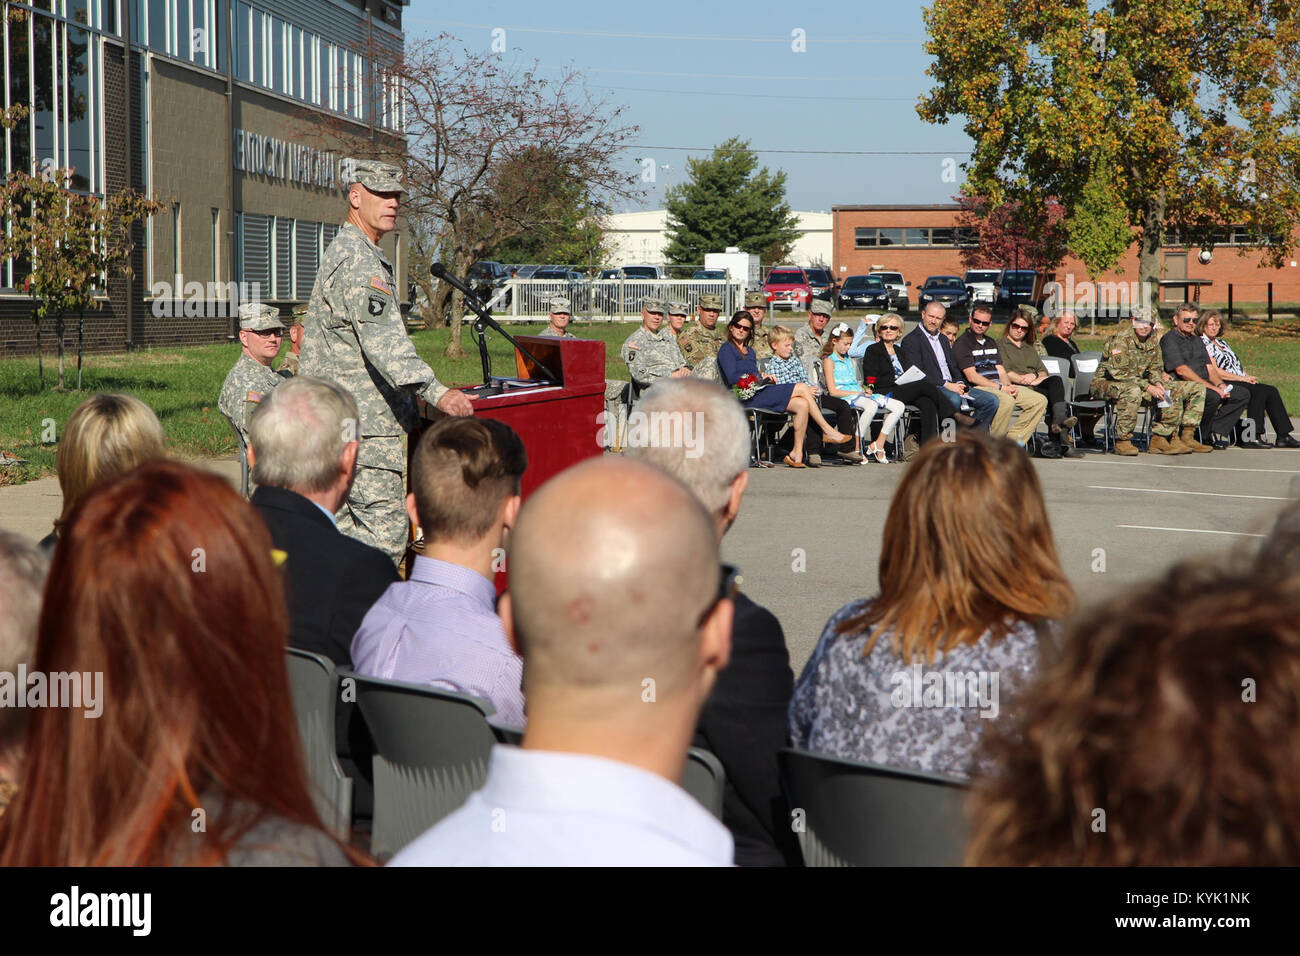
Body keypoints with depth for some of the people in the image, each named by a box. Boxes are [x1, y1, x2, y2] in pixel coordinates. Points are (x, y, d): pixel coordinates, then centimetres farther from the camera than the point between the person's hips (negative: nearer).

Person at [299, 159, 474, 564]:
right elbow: (382, 338, -30)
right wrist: (436, 393, -42)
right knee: (385, 533, -12)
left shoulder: (343, 252, 19)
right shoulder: (358, 260, -16)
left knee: (345, 528, 11)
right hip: (364, 424, -11)